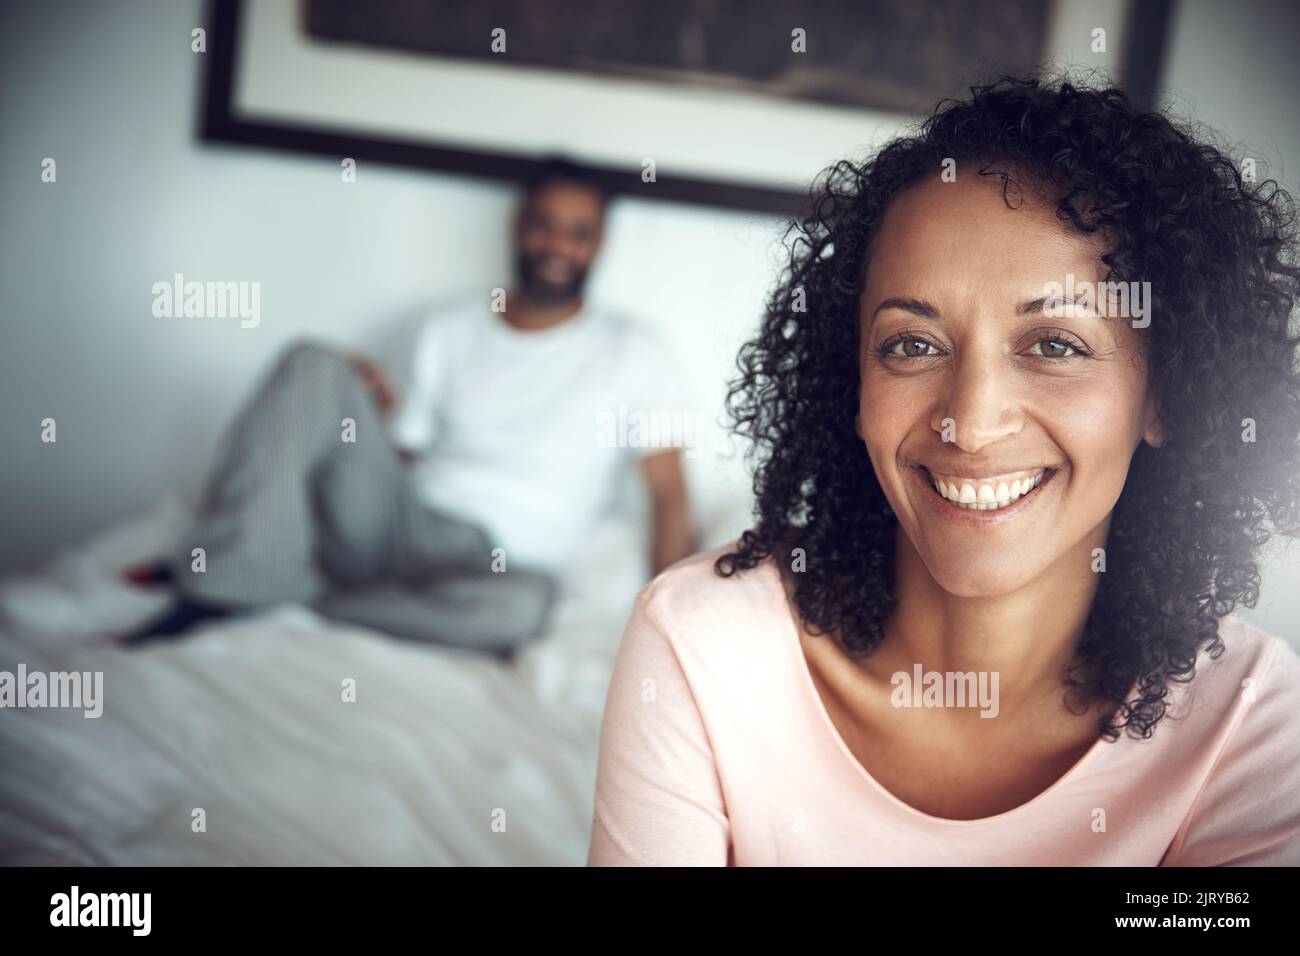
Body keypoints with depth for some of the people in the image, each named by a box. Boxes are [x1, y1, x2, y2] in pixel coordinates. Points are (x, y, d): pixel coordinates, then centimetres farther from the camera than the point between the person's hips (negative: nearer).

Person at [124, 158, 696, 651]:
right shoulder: (449, 331, 13)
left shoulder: (635, 356, 4)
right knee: (315, 366, -16)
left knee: (522, 603, -40)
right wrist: (381, 410, -6)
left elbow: (669, 497, -2)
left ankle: (289, 597, -23)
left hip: (492, 566, -2)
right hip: (391, 521, 3)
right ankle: (221, 580, -23)